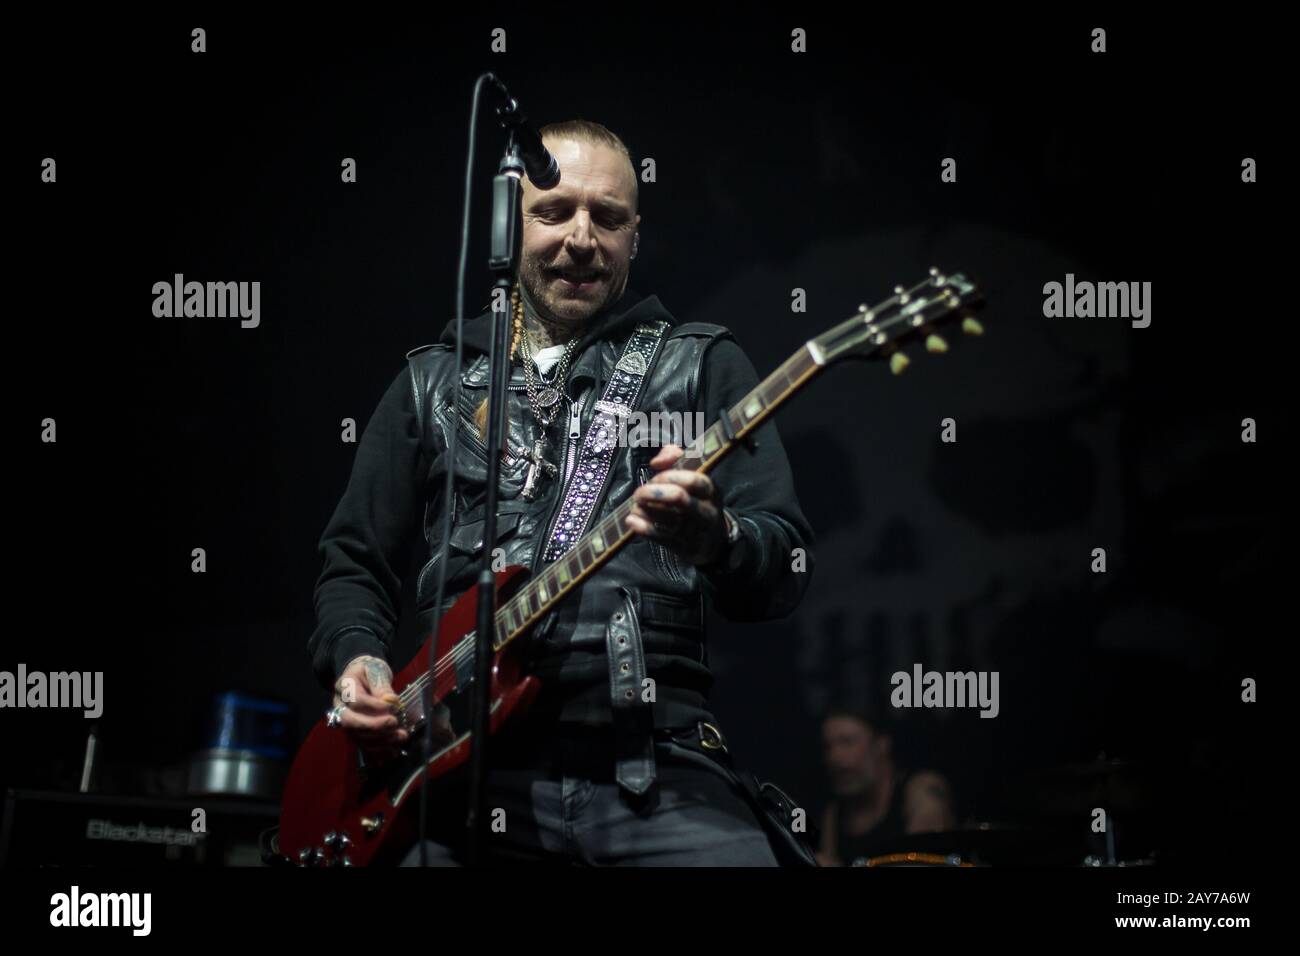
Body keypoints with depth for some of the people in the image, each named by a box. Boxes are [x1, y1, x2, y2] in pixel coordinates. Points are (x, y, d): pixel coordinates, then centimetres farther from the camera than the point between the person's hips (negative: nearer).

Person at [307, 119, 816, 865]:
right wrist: (356, 659, 2)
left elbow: (786, 566, 2)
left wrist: (714, 539, -20)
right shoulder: (435, 379, 19)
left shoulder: (700, 363, 12)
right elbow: (355, 561, 23)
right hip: (465, 767, 2)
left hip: (651, 772, -2)